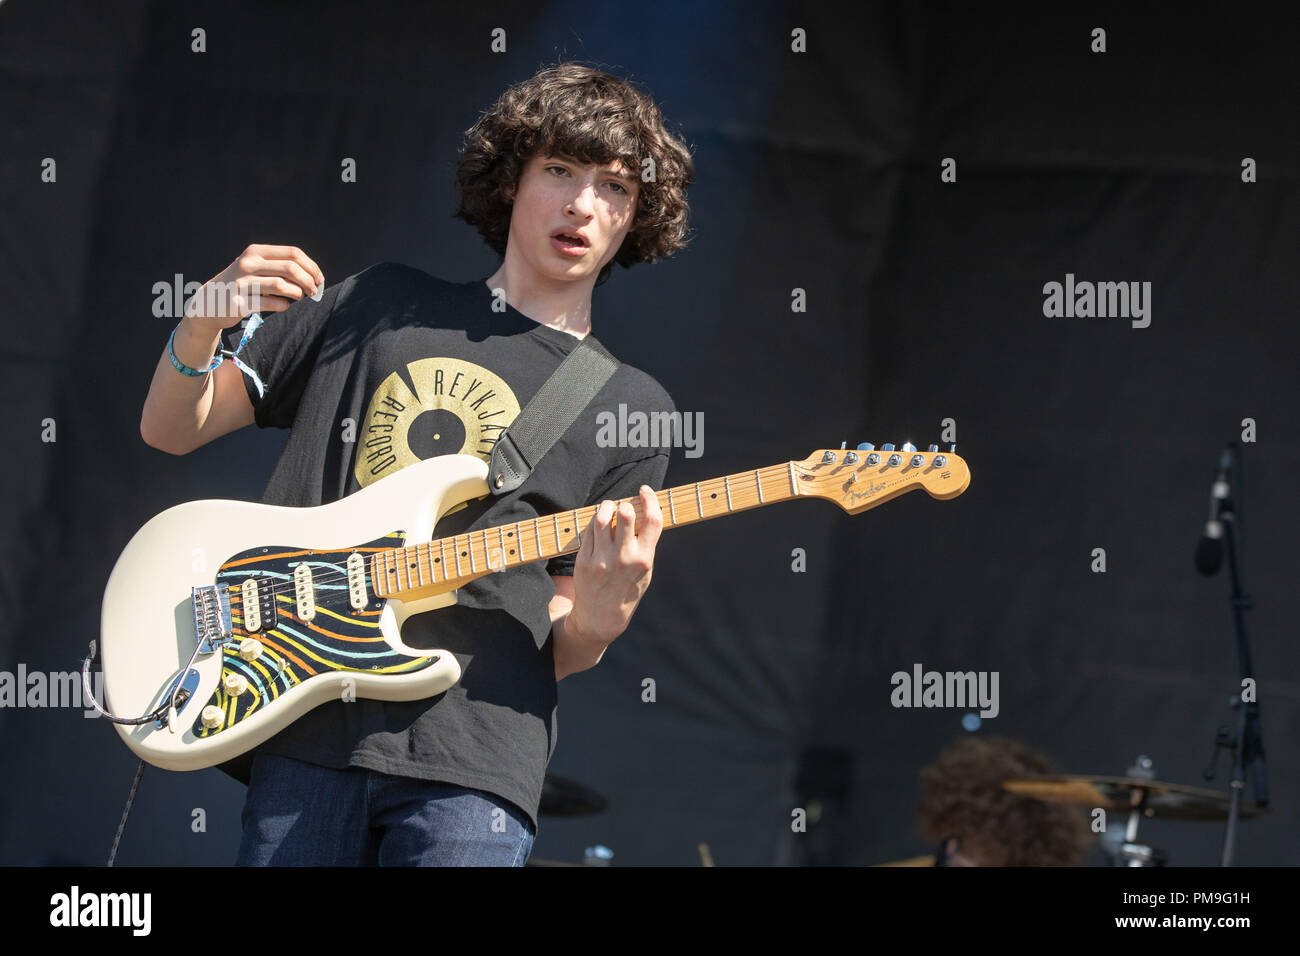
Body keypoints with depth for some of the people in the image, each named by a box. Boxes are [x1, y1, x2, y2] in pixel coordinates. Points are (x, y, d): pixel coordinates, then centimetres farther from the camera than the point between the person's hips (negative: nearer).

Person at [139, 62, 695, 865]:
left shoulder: (631, 409, 13)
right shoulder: (383, 306, 17)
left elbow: (562, 651, 10)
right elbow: (172, 429, 18)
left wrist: (600, 617, -14)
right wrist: (203, 328, -3)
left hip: (471, 760, -1)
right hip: (303, 732, 1)